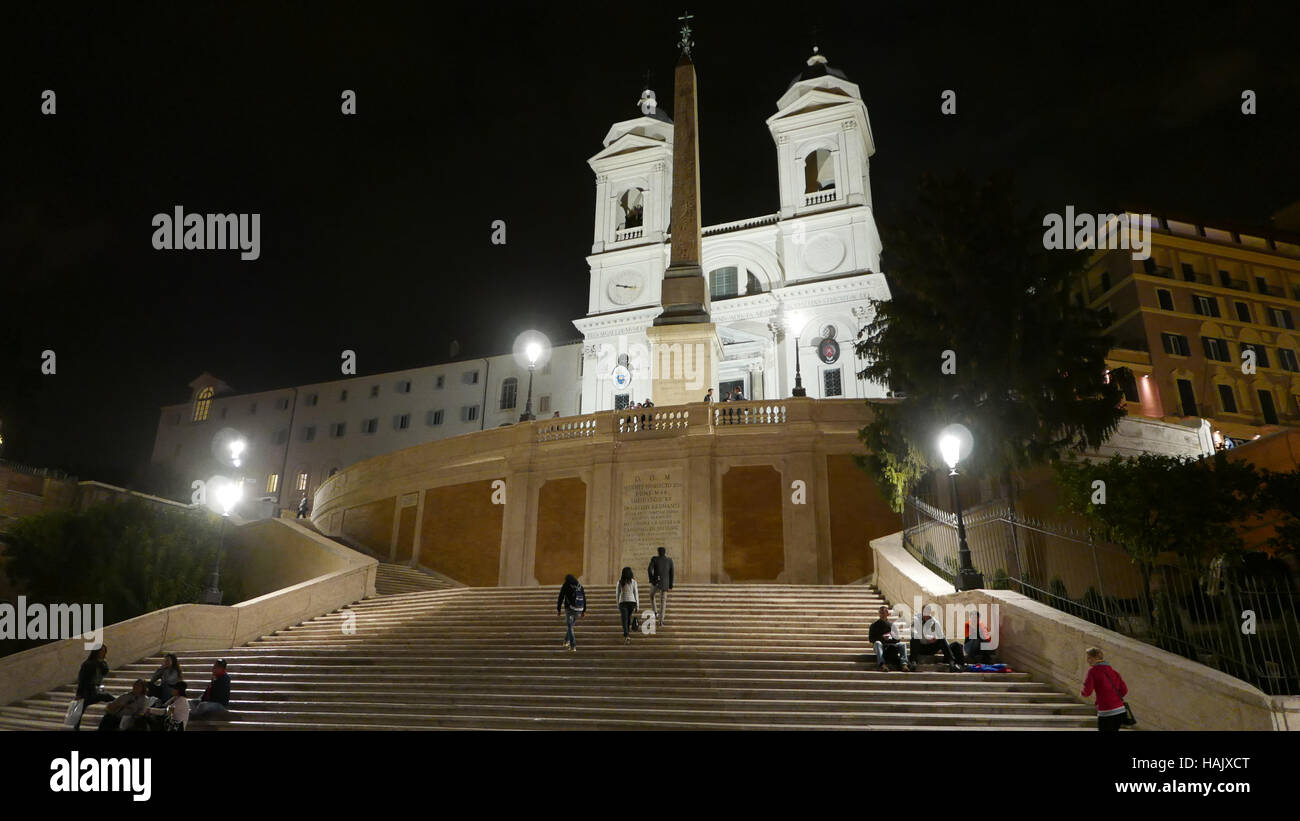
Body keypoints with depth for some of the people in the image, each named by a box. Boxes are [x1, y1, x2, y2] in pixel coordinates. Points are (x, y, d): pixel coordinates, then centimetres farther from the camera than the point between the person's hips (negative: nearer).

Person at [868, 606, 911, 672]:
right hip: (880, 644, -2)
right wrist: (882, 637, -13)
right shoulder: (874, 625, 12)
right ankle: (881, 664, -53)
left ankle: (903, 664, -41)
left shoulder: (891, 624, 18)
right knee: (877, 643, -36)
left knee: (902, 644, -22)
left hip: (890, 645, 2)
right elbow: (871, 638, 3)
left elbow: (897, 638, 13)